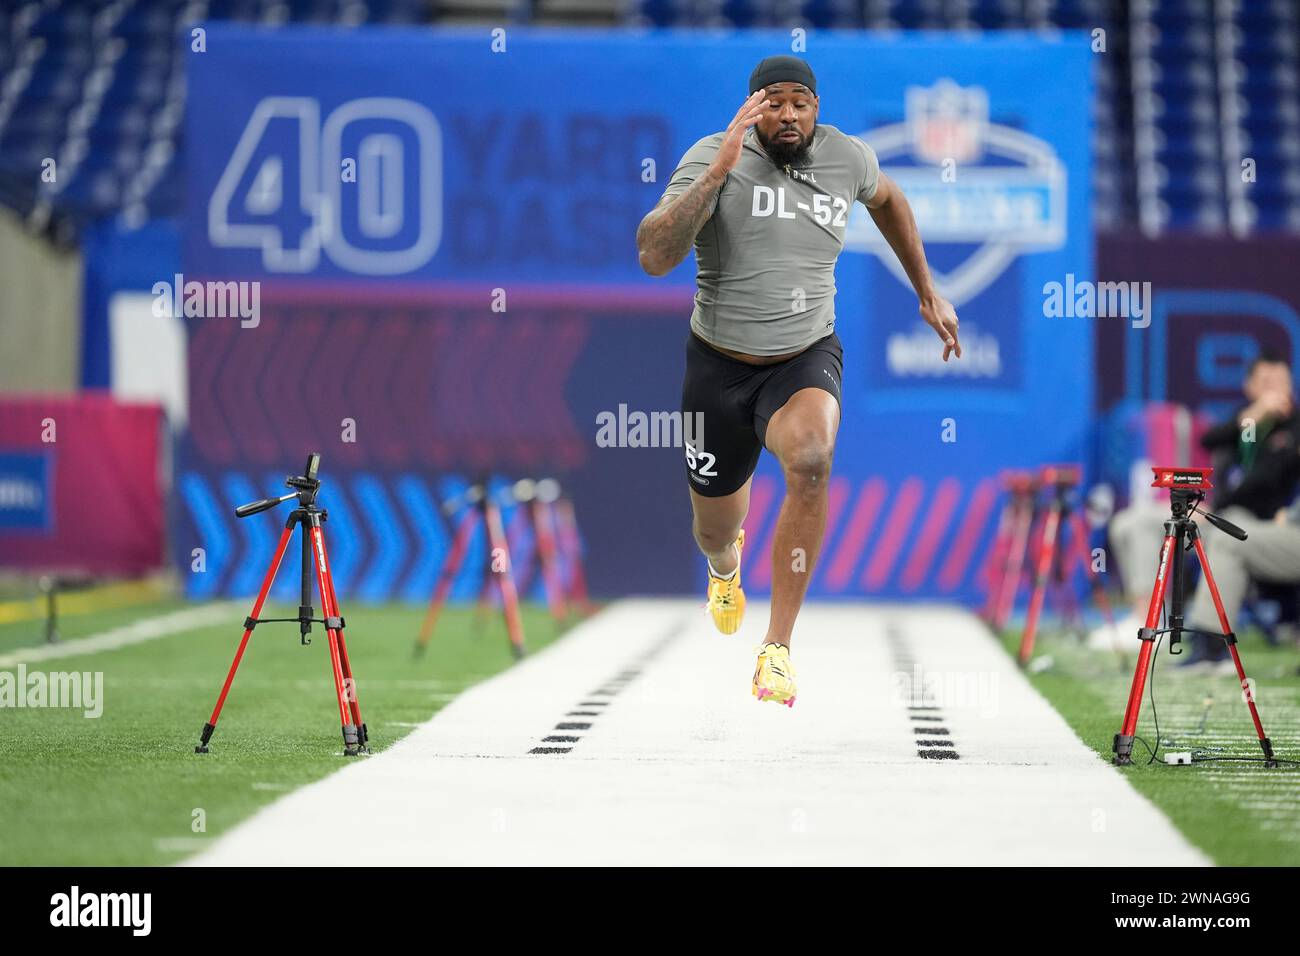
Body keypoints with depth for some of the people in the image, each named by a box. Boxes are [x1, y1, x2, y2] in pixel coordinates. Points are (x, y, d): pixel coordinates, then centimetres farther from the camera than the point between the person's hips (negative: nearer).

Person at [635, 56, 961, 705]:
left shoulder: (847, 157, -3)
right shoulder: (713, 157, -15)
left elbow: (886, 199, 23)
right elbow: (654, 257, -29)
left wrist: (927, 293, 26)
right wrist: (720, 169, -35)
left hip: (807, 359, 0)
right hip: (720, 365, 0)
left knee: (811, 459, -34)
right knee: (713, 530, 14)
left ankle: (778, 648, -26)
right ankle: (725, 565, 59)